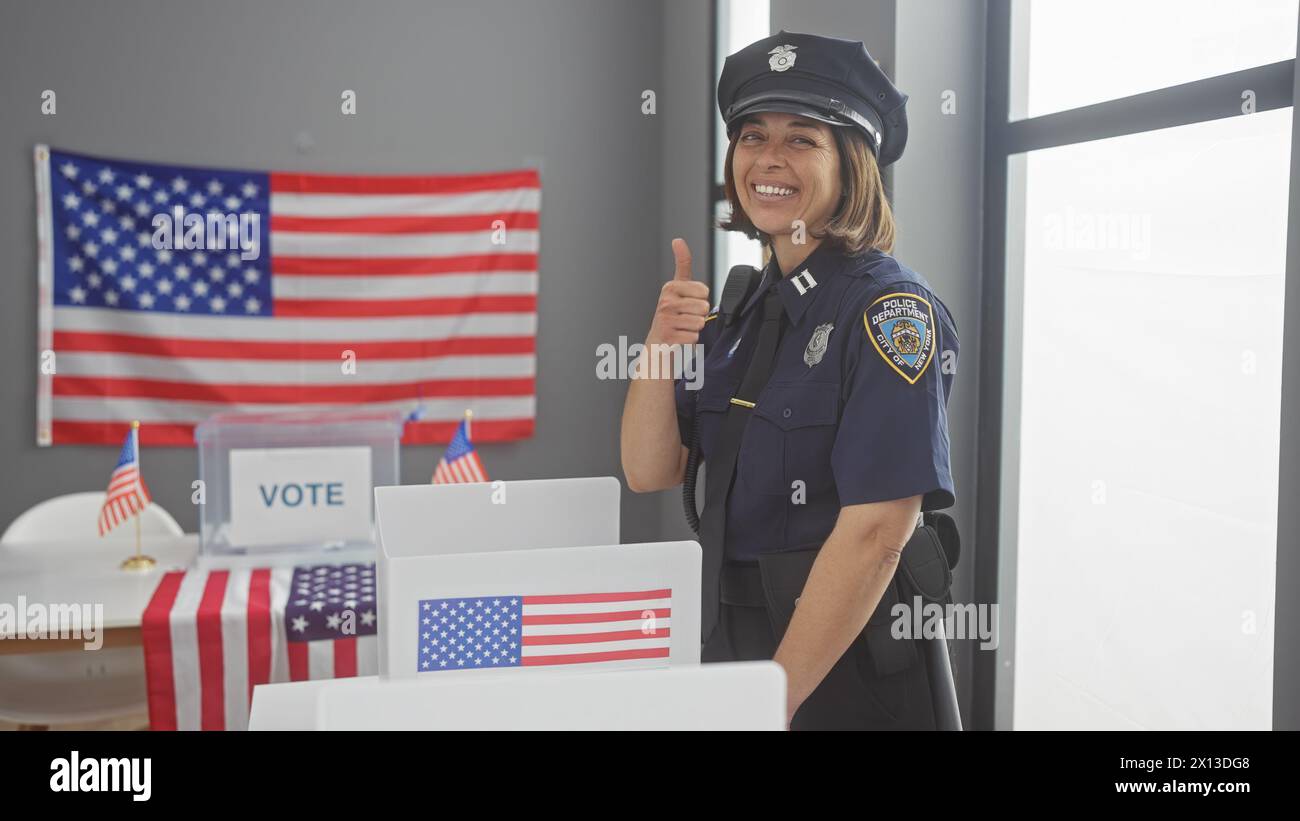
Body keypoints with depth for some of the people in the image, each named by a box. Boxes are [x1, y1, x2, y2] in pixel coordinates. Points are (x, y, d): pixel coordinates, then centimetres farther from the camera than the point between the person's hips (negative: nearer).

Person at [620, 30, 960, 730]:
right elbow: (650, 472, 3)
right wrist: (661, 344, -13)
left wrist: (777, 698, -22)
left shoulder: (891, 310, -15)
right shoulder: (740, 307, 6)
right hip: (728, 645, 7)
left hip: (842, 669, -6)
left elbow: (876, 532, -22)